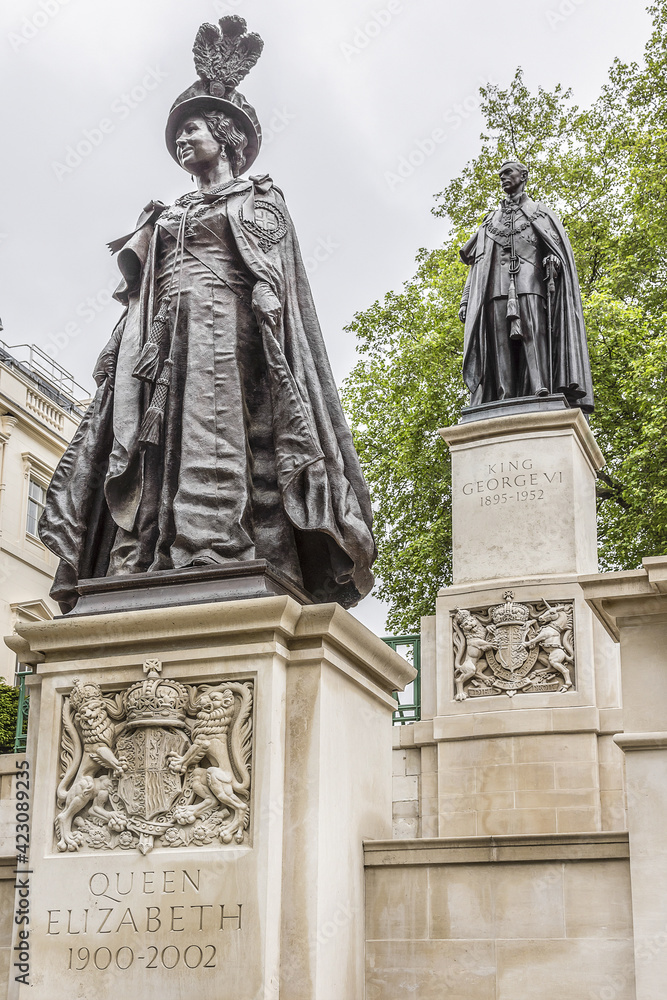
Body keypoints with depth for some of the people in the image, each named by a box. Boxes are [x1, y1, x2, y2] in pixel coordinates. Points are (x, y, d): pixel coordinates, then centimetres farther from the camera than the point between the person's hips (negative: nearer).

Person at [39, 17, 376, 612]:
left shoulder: (259, 200, 15)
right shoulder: (166, 217, 30)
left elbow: (271, 280, 1)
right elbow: (139, 290, 21)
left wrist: (268, 337, -17)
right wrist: (123, 354, 7)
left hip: (225, 330, -5)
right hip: (165, 337, 5)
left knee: (216, 440, -21)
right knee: (154, 450, -11)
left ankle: (215, 561, -31)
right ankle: (142, 574, -22)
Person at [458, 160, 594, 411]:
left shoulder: (539, 212, 21)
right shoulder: (491, 220, 30)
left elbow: (557, 243, 6)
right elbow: (477, 262, 23)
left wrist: (553, 259, -18)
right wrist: (466, 300, 11)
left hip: (529, 283, -3)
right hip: (497, 285, 3)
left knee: (533, 335, -19)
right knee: (501, 343, -11)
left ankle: (541, 396, -29)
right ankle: (506, 400, -20)